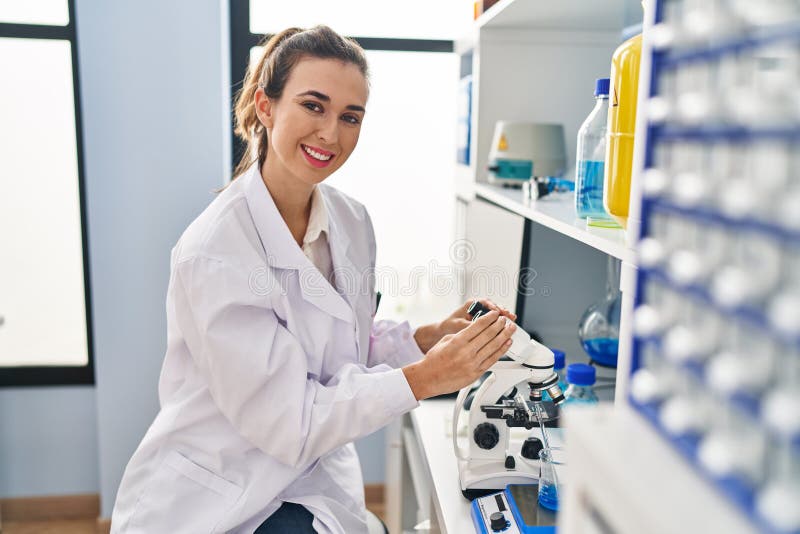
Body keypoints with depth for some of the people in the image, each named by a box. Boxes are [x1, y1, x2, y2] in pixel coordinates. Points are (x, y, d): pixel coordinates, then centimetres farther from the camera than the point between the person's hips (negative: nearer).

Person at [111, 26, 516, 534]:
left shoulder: (352, 221, -3)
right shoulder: (215, 250, -22)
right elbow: (288, 421, -20)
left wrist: (431, 336, -8)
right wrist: (424, 378, -23)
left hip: (310, 477, 5)